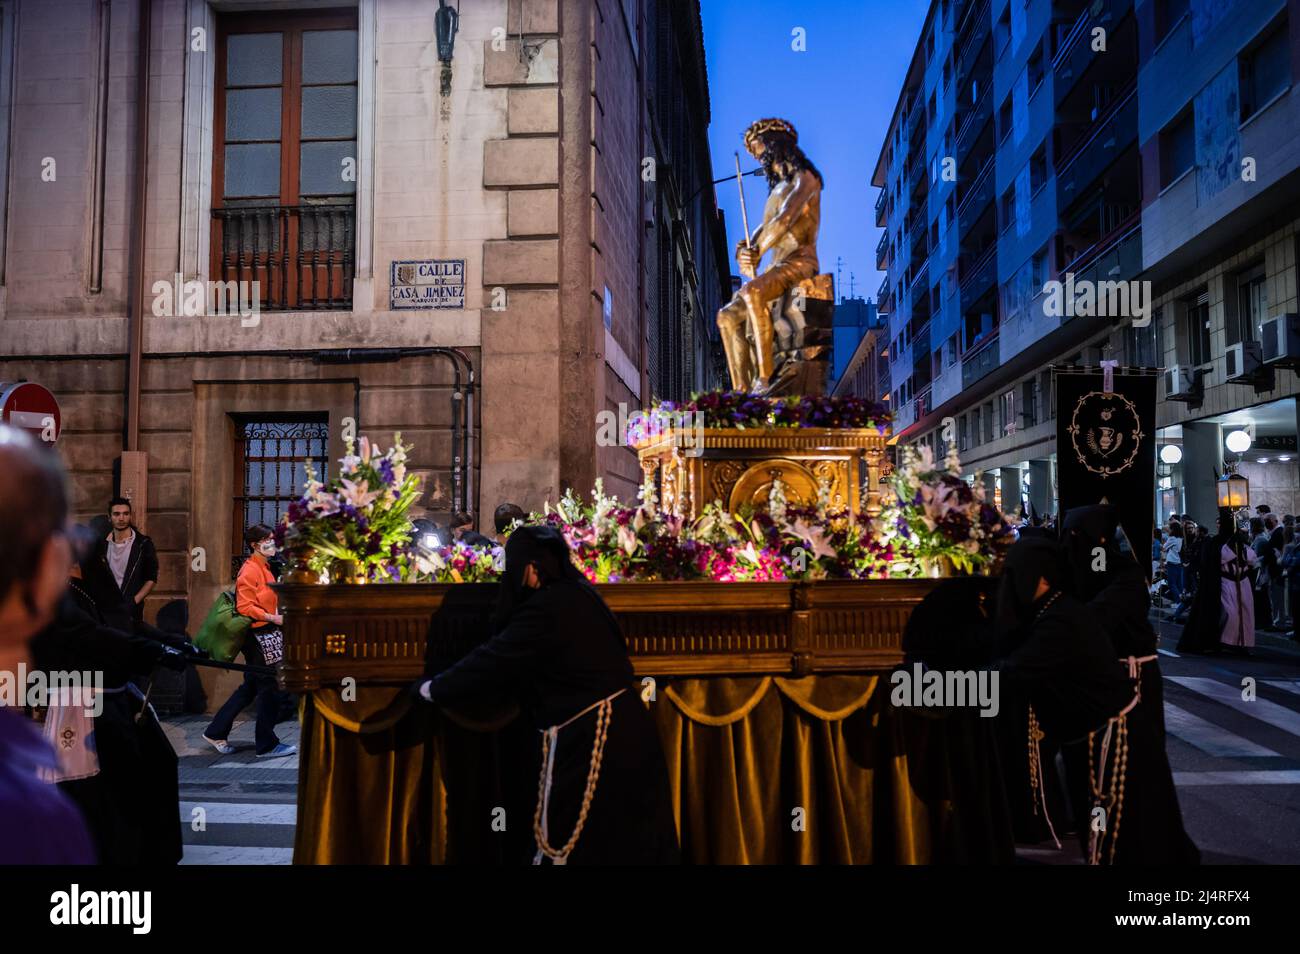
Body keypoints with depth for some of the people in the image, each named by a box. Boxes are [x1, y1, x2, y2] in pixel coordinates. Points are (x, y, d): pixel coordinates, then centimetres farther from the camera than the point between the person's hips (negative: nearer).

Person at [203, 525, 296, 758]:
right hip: (259, 635, -10)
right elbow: (245, 607, -20)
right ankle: (267, 745, 8)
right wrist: (272, 618, -22)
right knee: (269, 688, -2)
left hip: (266, 635, 10)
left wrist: (278, 618, 12)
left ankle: (216, 732, 26)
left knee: (251, 687, 16)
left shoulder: (264, 568, 15)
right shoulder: (250, 570, -14)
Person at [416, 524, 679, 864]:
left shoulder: (546, 609, -16)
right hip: (624, 724, 9)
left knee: (564, 845, 5)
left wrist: (434, 688, 4)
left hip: (588, 736, -9)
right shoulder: (577, 593, 11)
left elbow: (493, 660, -9)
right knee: (628, 841, 17)